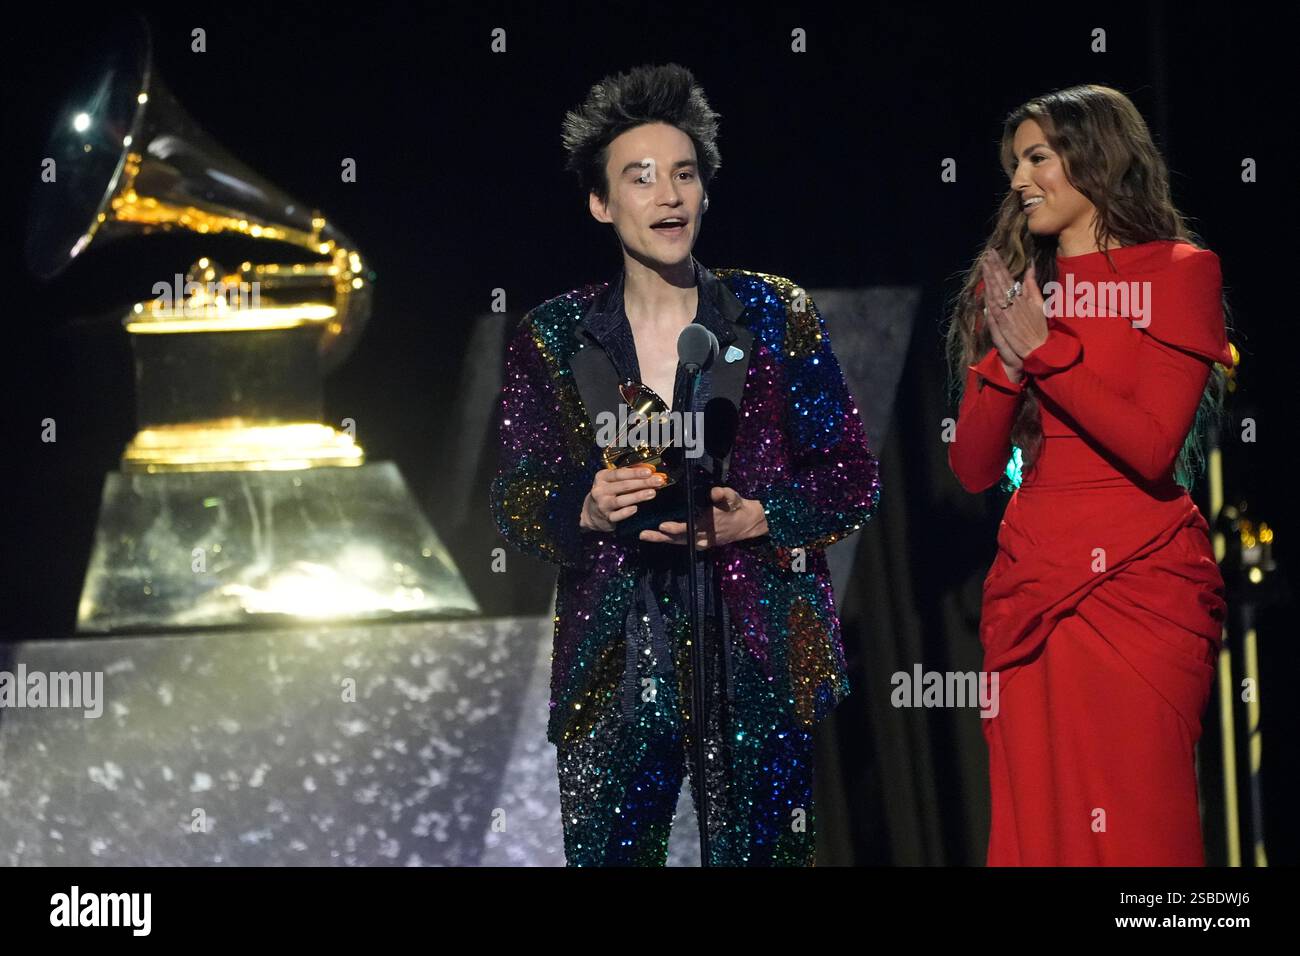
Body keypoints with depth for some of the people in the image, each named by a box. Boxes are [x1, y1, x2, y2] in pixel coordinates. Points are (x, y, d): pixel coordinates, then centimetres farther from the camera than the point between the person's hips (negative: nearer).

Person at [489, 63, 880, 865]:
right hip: (613, 671, 1)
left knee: (761, 855, 0)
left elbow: (853, 480, 4)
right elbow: (517, 499, 7)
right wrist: (588, 510, -14)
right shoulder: (555, 337, 6)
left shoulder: (775, 315, 3)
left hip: (756, 662, -1)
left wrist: (751, 519, -13)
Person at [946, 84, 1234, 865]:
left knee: (1136, 824, -7)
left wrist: (1045, 351, -12)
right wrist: (1006, 361, -6)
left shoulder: (1180, 272, -1)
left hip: (1139, 582, -5)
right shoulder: (1016, 286, 14)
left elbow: (1154, 447, -12)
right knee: (1034, 821, 3)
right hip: (1030, 585, 5)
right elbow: (974, 469, 8)